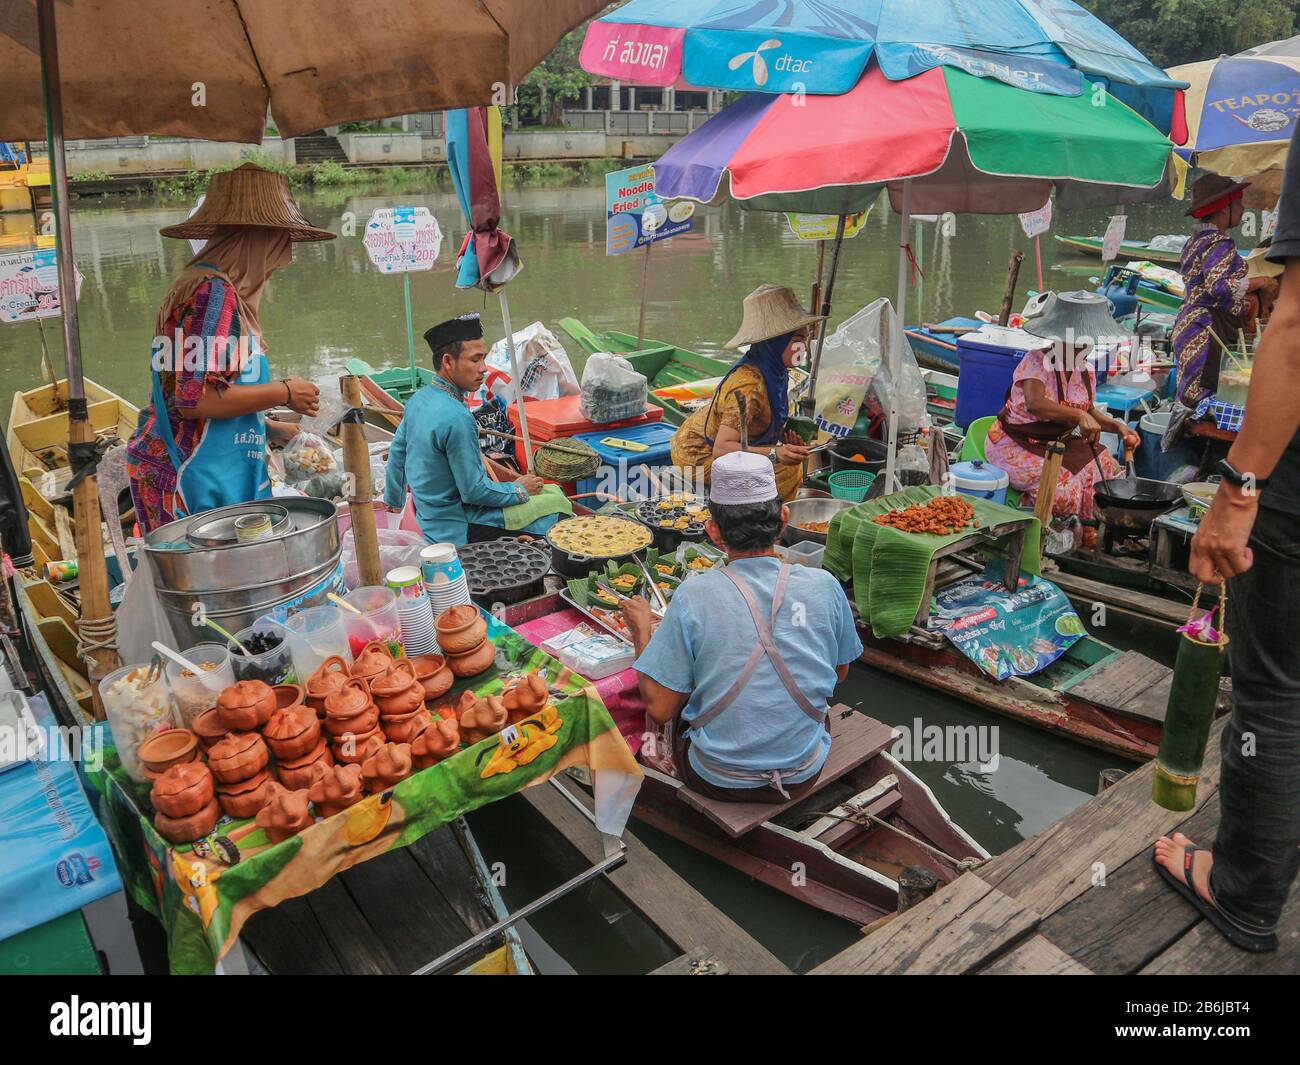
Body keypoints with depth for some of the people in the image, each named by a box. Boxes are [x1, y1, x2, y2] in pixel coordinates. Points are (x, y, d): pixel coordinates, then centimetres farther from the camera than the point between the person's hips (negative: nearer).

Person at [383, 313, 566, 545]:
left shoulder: (418, 399, 3)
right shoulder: (456, 419, -27)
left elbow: (397, 453, 17)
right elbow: (474, 491, -23)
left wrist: (394, 498, 32)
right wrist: (520, 490, -7)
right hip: (459, 532, -10)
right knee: (556, 506, -11)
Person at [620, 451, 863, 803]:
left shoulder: (694, 595, -19)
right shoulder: (825, 587, -12)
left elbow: (660, 708, -13)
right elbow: (839, 672, 6)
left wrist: (641, 631, 1)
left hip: (718, 780, -2)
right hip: (802, 777, 3)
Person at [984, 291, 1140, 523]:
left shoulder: (1086, 370, 2)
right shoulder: (1036, 361, -21)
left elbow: (1088, 410, 17)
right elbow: (1034, 403, -40)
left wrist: (1117, 426, -1)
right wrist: (1079, 415, -51)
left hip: (1059, 443, 8)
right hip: (1016, 445, -8)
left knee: (1108, 473, -9)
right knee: (1062, 490, -29)